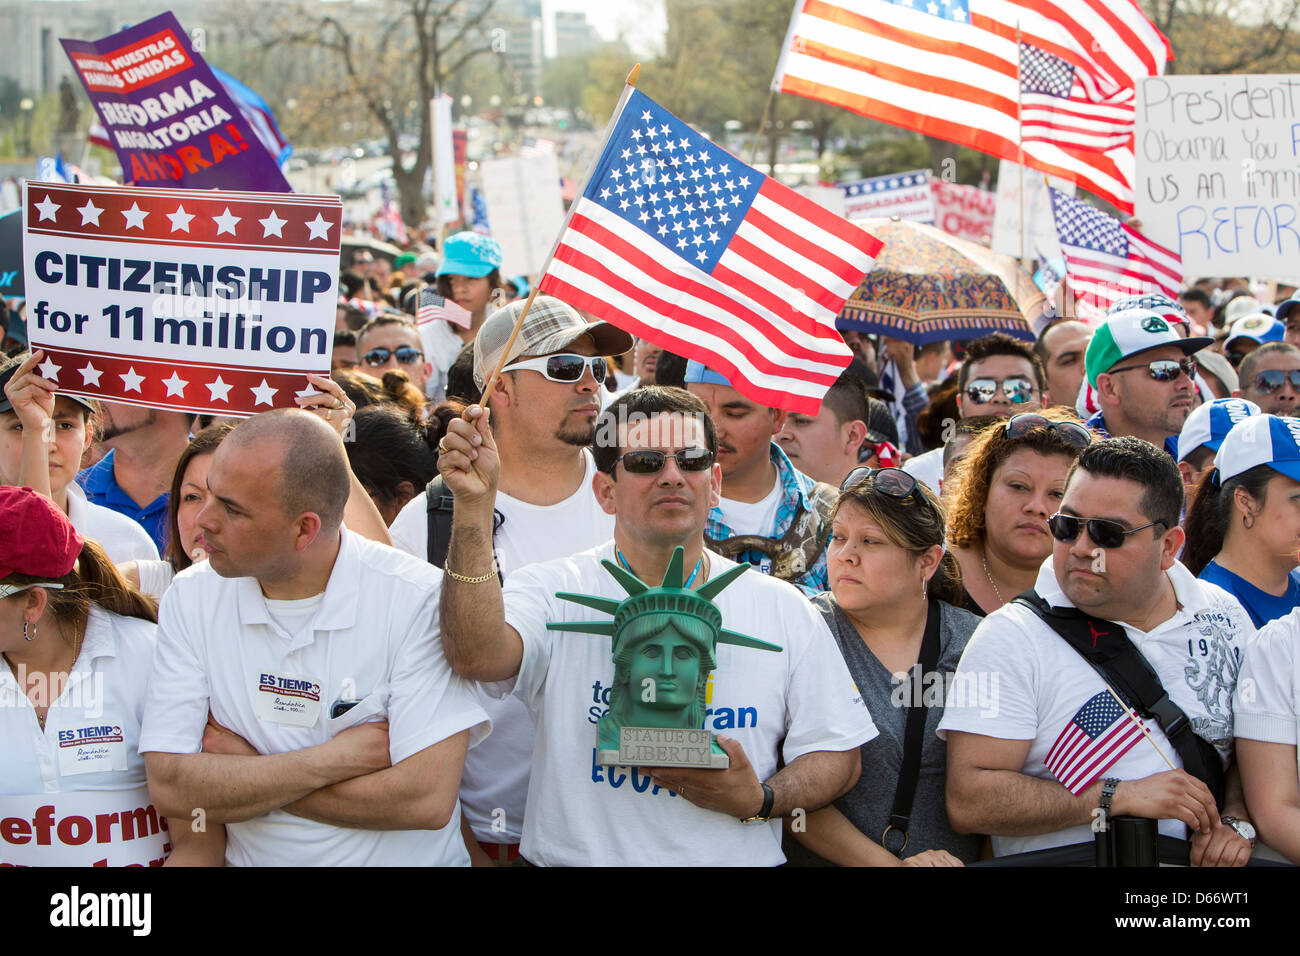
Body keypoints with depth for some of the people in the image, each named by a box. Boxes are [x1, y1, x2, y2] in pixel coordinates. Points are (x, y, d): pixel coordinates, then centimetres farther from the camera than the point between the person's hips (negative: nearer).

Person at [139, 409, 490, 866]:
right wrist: (336, 759, -13)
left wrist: (246, 774, -10)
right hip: (253, 862, 3)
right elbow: (170, 789, -6)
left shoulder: (419, 601, -10)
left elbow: (428, 800, -17)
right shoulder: (191, 599, 1)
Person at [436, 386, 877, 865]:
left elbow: (837, 754, 12)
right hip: (580, 858, -3)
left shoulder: (783, 609, 8)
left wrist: (760, 801, -7)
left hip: (736, 857, 3)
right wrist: (474, 506, -26)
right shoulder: (555, 592, 1)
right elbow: (477, 656, -19)